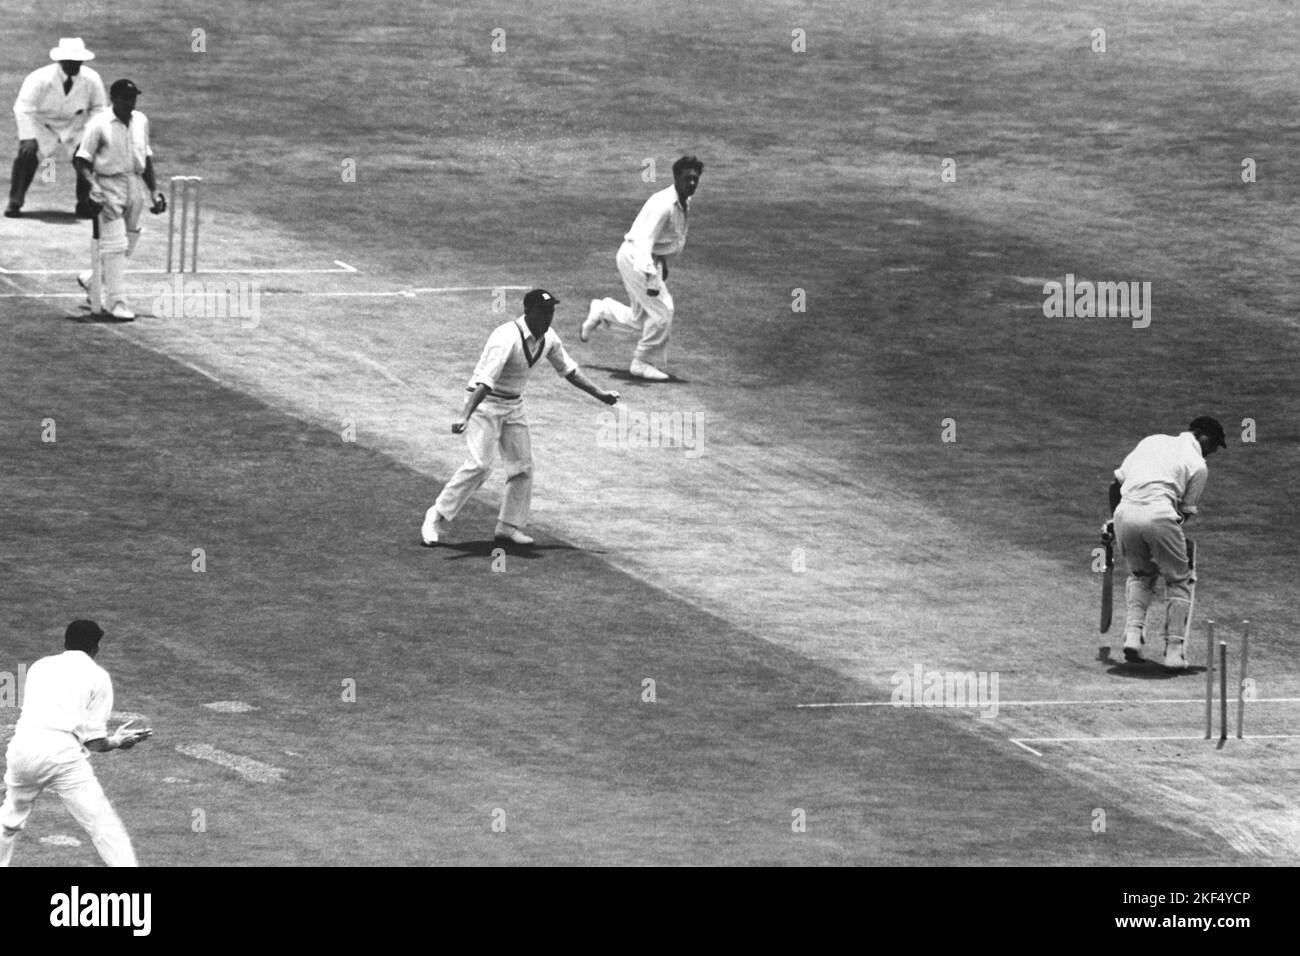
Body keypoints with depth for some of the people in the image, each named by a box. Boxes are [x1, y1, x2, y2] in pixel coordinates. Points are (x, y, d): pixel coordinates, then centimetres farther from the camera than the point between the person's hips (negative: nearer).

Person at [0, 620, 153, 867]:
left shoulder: (39, 666, 25)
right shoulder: (98, 676, 11)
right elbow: (94, 742, 5)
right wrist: (117, 742, 27)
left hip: (21, 746, 4)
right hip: (62, 752, -4)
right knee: (105, 827, -4)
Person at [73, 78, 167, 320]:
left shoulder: (141, 121, 9)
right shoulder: (99, 125, -10)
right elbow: (80, 159, -12)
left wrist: (154, 191, 15)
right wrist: (92, 184, -27)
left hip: (135, 186, 7)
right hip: (109, 185, -6)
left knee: (128, 243, 12)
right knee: (114, 244, -9)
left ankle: (92, 278, 34)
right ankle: (117, 301, -7)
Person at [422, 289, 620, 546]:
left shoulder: (548, 338, -2)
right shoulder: (507, 338, -28)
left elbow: (568, 370, 15)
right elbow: (485, 381, -37)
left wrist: (599, 394, 13)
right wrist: (465, 416, -48)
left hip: (514, 408, 8)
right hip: (486, 403, -8)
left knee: (523, 467, 6)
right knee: (479, 464, -18)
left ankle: (510, 526, 18)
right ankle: (436, 520, -14)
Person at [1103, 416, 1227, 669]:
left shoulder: (1152, 441, 25)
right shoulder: (1198, 465, 11)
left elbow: (1116, 483, 25)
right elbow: (1185, 512, 11)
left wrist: (1113, 522, 36)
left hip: (1124, 512, 5)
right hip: (1159, 512, -5)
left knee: (1141, 574, 28)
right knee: (1179, 579, 15)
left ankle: (1133, 634, 11)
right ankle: (1174, 648, 8)